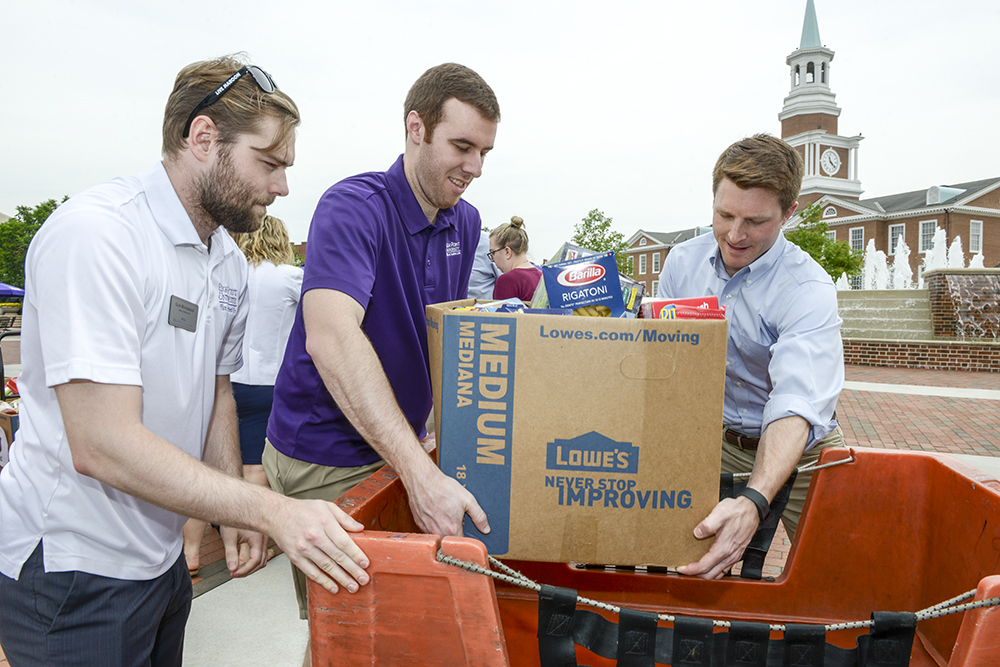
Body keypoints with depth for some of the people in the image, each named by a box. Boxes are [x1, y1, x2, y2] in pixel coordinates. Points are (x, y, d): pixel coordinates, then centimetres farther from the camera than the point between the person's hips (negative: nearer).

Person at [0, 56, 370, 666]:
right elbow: (102, 445, -28)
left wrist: (235, 514, 0)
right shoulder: (95, 234, -23)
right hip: (71, 565, -7)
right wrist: (273, 511, -30)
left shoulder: (229, 262, 4)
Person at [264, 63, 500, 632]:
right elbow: (331, 338, -37)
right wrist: (421, 473, -43)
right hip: (325, 459, -7)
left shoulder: (466, 222, 4)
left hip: (403, 444, 7)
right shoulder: (353, 209, -21)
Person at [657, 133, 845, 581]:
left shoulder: (808, 289, -22)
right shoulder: (682, 261, -5)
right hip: (716, 438, 3)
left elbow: (796, 407, -35)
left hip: (799, 448, -2)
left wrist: (754, 502, -50)